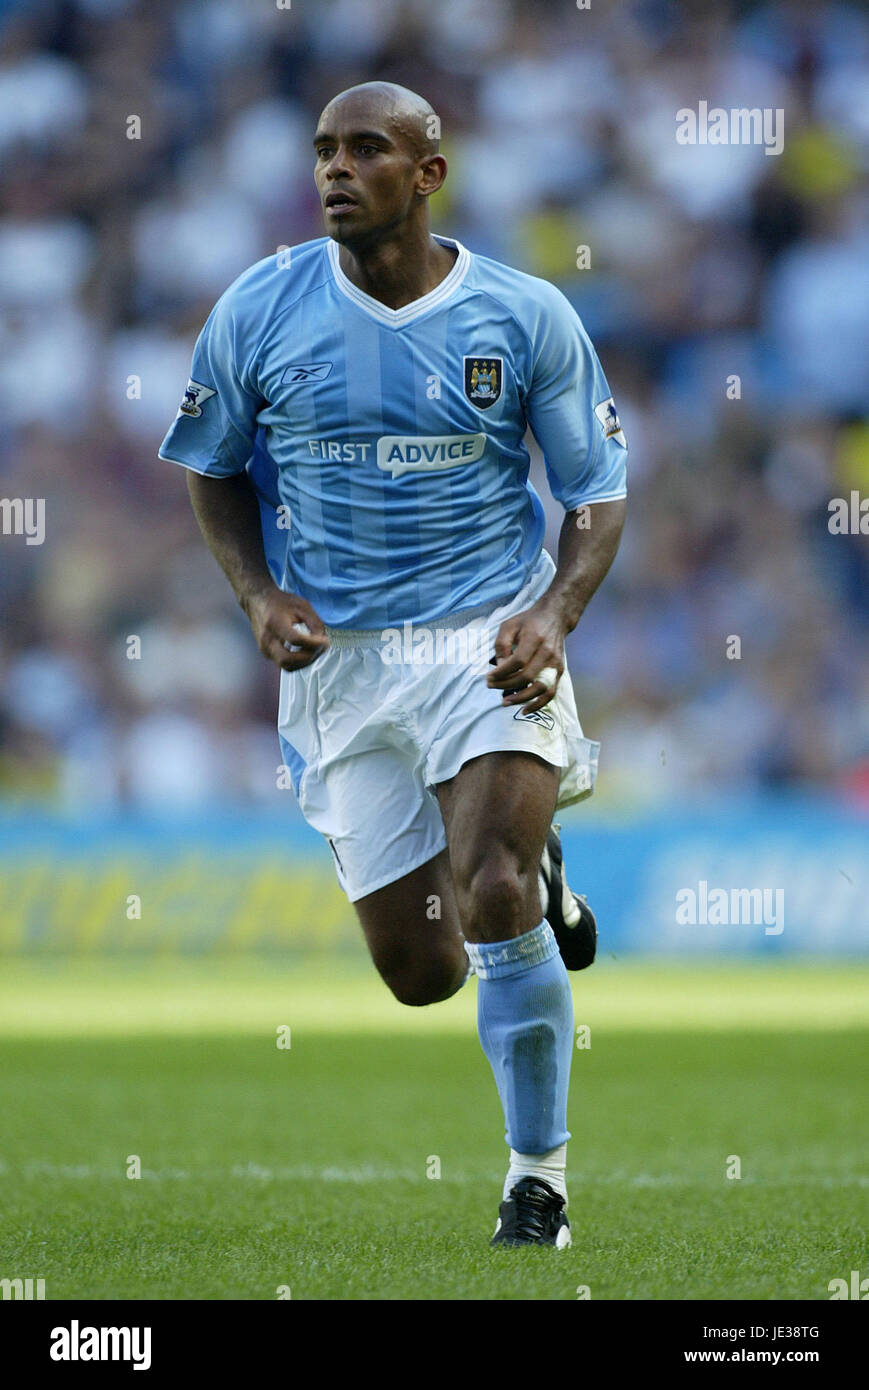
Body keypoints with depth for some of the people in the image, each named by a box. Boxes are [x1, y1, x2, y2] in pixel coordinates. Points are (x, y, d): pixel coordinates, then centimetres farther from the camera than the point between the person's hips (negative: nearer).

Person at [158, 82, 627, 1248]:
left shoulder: (525, 317, -5)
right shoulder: (260, 311, -3)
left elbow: (599, 490, 3)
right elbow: (214, 469, 11)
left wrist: (555, 616, -14)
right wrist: (259, 594, -6)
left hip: (488, 638, -2)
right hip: (339, 660, 2)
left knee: (493, 903, -21)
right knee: (421, 972, 4)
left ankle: (539, 1171, -1)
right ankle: (528, 872, 40)